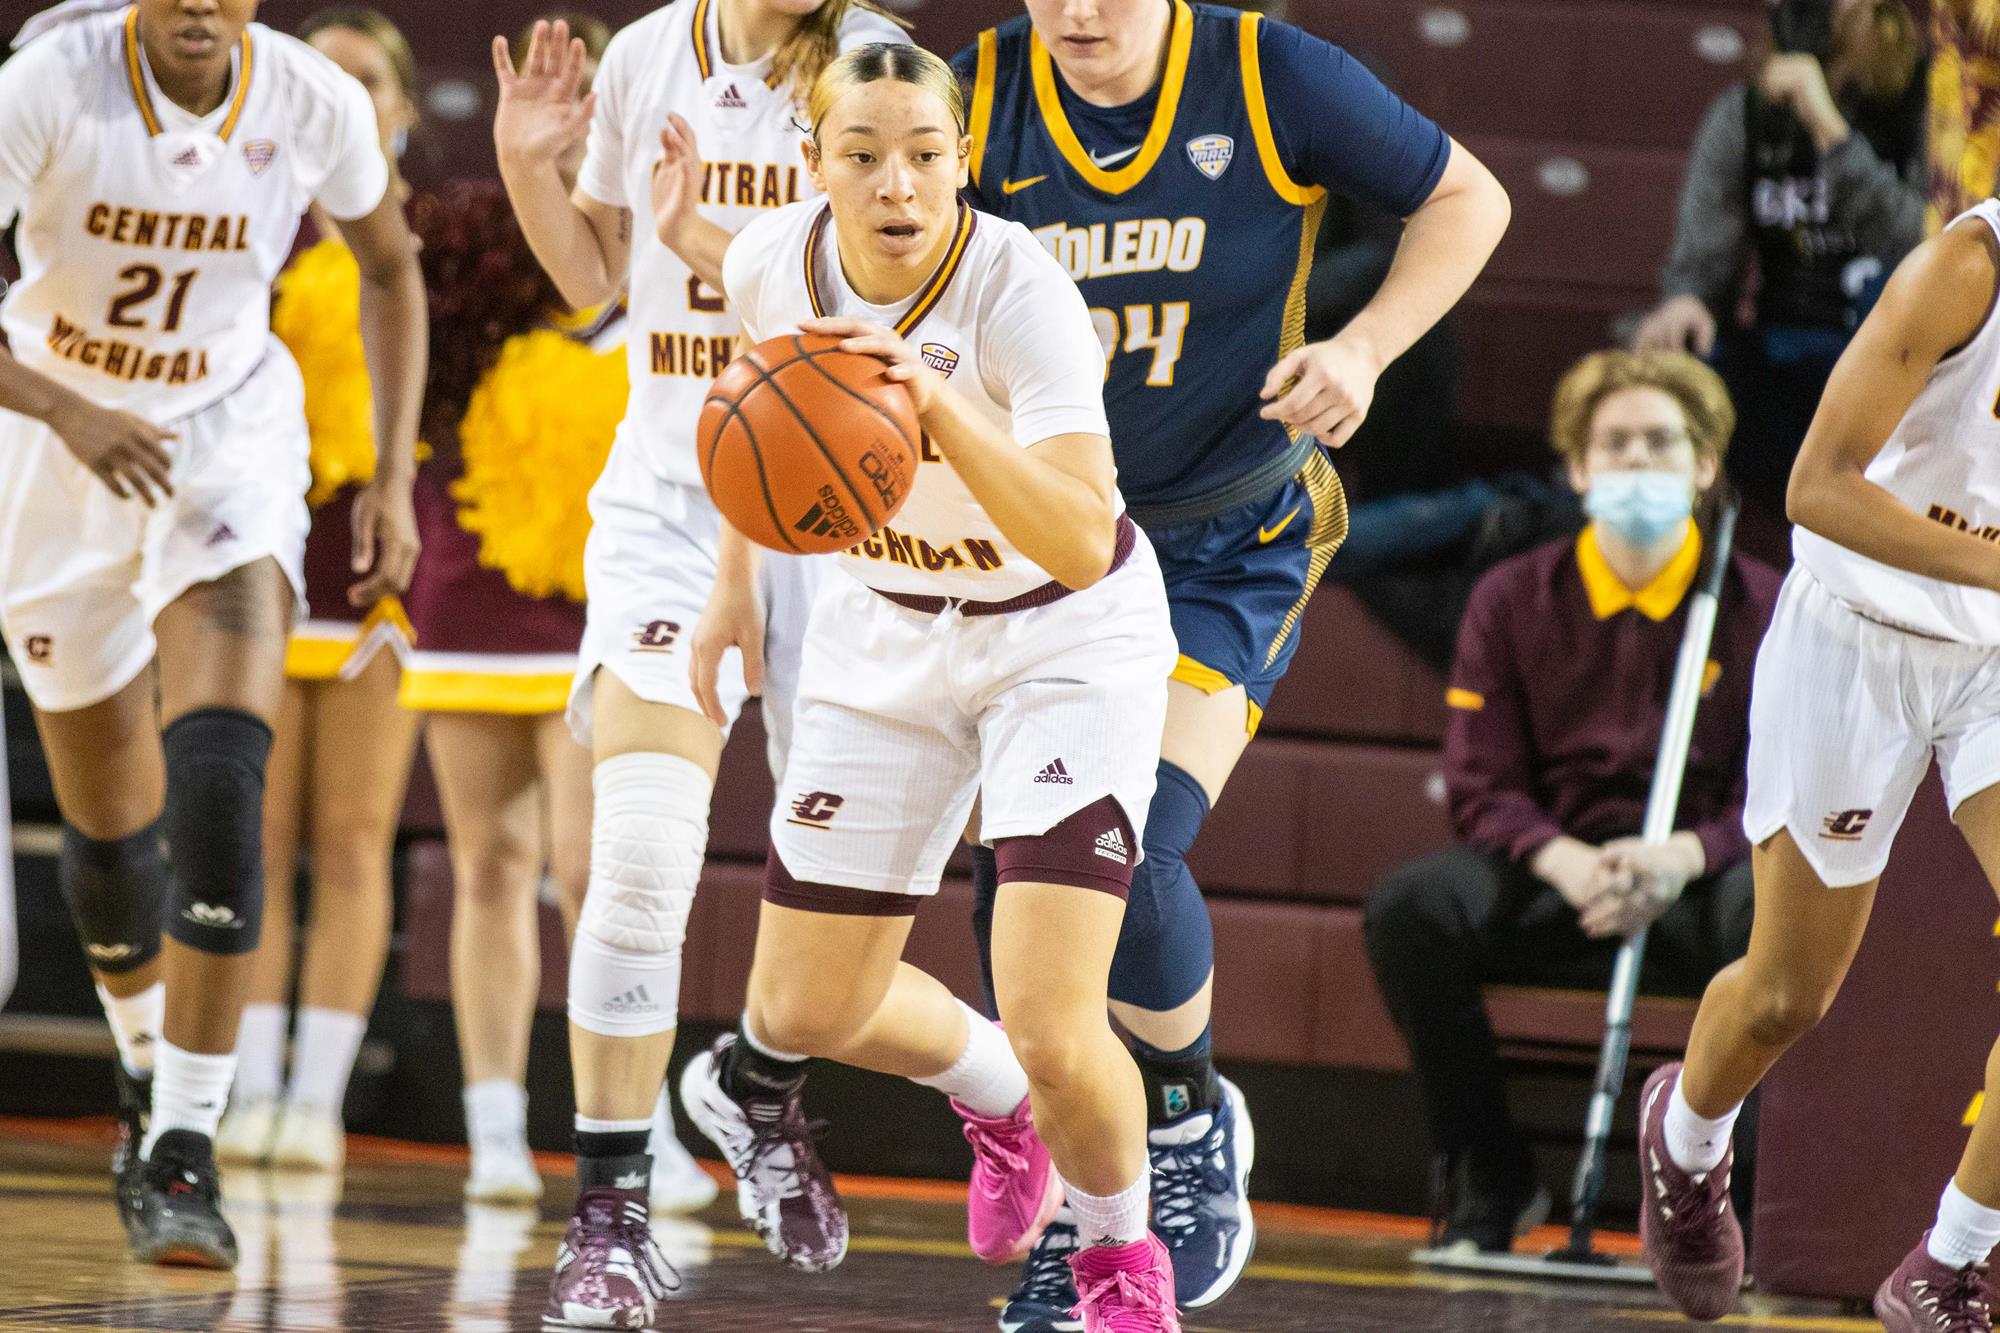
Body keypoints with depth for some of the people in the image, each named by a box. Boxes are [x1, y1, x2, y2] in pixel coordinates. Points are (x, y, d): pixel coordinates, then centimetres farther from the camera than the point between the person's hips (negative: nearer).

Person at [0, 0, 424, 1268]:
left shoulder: (315, 102, -15)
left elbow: (392, 268, 6)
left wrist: (396, 479, 0)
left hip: (230, 430, 0)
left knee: (219, 794, -22)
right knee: (110, 823, 12)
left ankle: (185, 1151, -19)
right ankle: (149, 1066, 43)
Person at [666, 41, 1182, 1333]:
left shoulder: (1020, 293, -31)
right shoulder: (773, 258, -16)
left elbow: (1085, 550, -42)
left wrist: (938, 406, -54)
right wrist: (737, 577, 15)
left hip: (1067, 639, -5)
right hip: (888, 633, 5)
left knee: (1053, 1031, -19)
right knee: (805, 1016, 7)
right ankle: (997, 1096, 42)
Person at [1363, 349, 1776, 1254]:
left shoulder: (1763, 606, 3)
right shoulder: (1513, 599, 7)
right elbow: (1480, 782, 2)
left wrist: (1682, 858, -23)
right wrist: (1567, 863, -20)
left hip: (1696, 883, -2)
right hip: (1549, 875, 2)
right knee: (1408, 906, -29)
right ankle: (1489, 1181, -12)